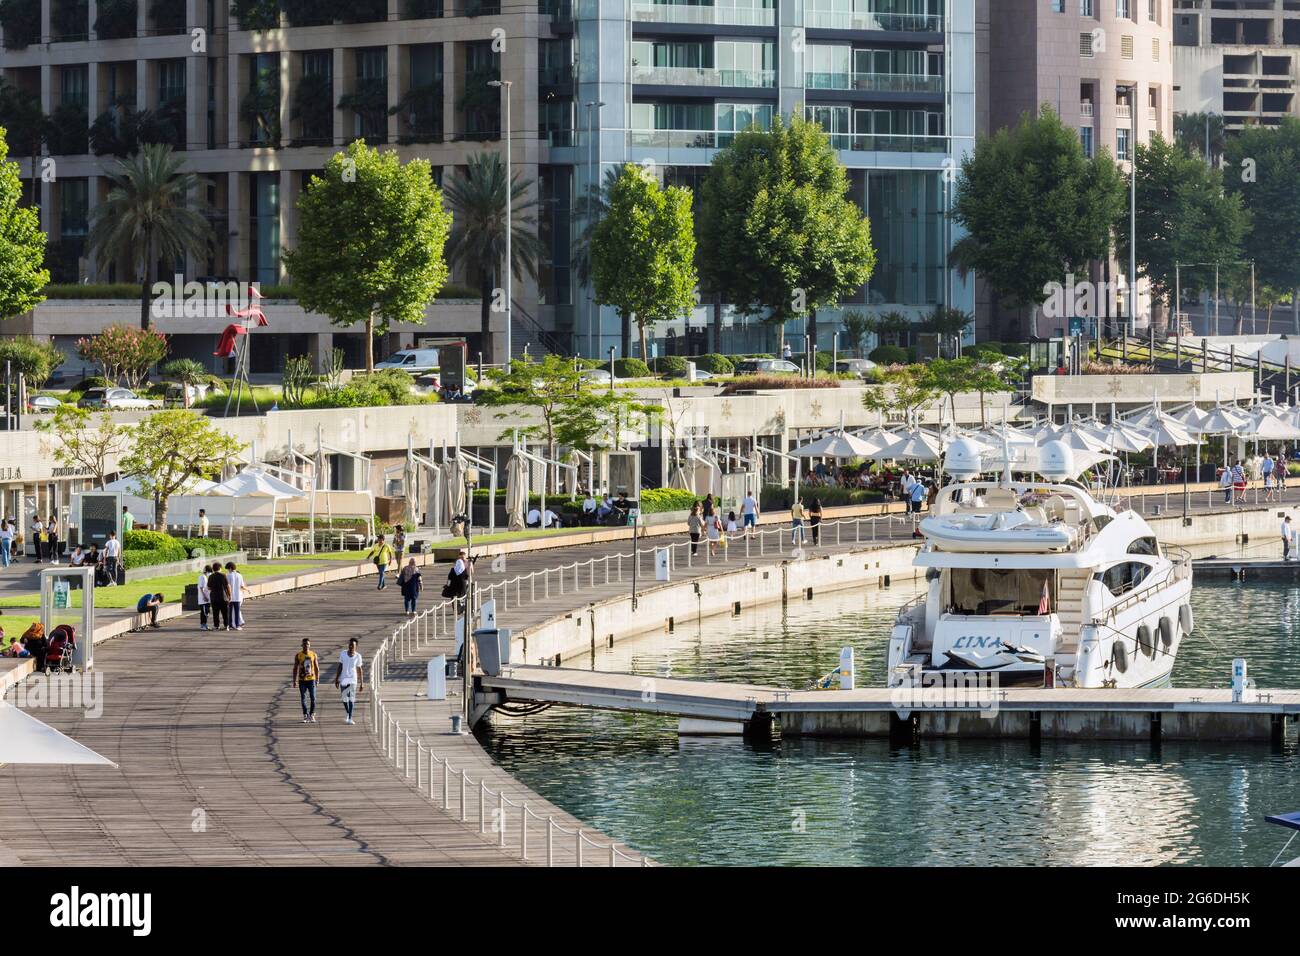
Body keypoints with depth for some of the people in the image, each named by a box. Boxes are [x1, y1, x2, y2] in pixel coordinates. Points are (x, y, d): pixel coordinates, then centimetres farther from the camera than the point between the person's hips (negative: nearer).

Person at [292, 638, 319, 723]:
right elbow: (295, 668, 4)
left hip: (311, 679, 0)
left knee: (313, 698, -6)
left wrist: (317, 679, 4)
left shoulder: (313, 655, 4)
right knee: (303, 699, 2)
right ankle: (305, 716, 8)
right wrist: (294, 680, 0)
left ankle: (312, 715, 5)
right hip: (302, 680, 0)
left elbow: (317, 668, 9)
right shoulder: (298, 655, 2)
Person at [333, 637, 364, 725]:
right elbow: (340, 667, 6)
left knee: (352, 698, -10)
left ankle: (350, 718, -11)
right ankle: (347, 714, 30)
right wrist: (336, 679, 3)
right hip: (343, 679, 2)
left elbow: (359, 670, 4)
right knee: (344, 698, 6)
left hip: (353, 679, -2)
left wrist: (361, 683, 5)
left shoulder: (357, 656, -1)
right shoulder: (343, 654, 1)